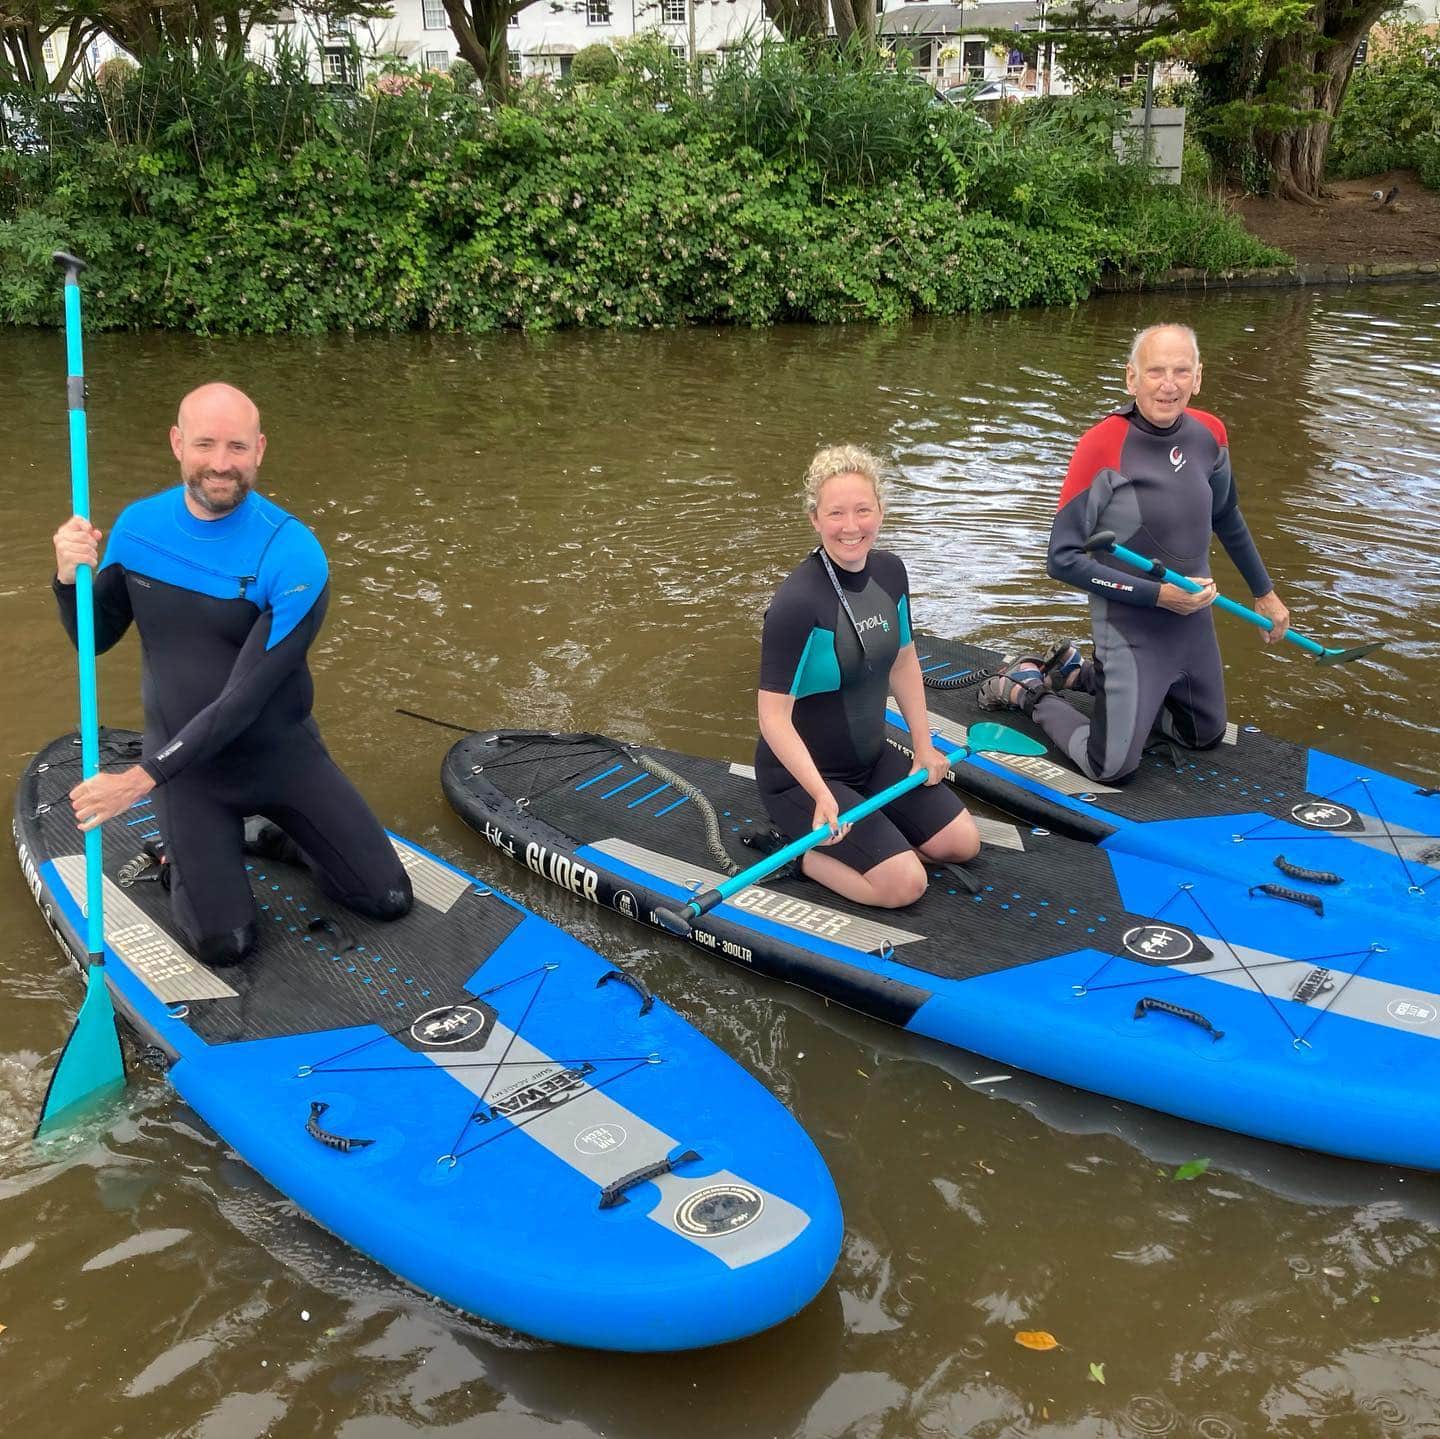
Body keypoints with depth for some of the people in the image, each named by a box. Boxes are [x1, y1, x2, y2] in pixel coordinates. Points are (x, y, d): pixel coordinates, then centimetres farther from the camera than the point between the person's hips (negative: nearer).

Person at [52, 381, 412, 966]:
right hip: (183, 761, 1)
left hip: (282, 752, -1)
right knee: (225, 945, -8)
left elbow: (244, 700, -25)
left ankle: (280, 837, 24)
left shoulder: (293, 556, -22)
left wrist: (142, 778, -27)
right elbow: (95, 640, 4)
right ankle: (186, 855, 22)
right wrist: (71, 578, -17)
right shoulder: (138, 526, -7)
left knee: (389, 899, -1)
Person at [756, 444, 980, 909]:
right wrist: (821, 796, -34)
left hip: (872, 759, 8)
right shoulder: (797, 603, -28)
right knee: (904, 883, -16)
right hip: (802, 775, -8)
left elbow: (903, 660, 11)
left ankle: (844, 839, 17)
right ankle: (800, 850, 3)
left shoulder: (889, 572, -5)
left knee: (962, 843, 8)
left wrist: (923, 746, 9)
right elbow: (774, 718, -27)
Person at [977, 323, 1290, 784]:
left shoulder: (1209, 435, -4)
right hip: (1130, 628, -6)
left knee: (1205, 737, 23)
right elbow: (1062, 559, -22)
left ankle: (1081, 673, 34)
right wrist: (1157, 593, -23)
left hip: (1194, 618, 7)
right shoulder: (1102, 447, -23)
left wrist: (1264, 592, 23)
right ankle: (1028, 687, 19)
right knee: (1112, 768, -4)